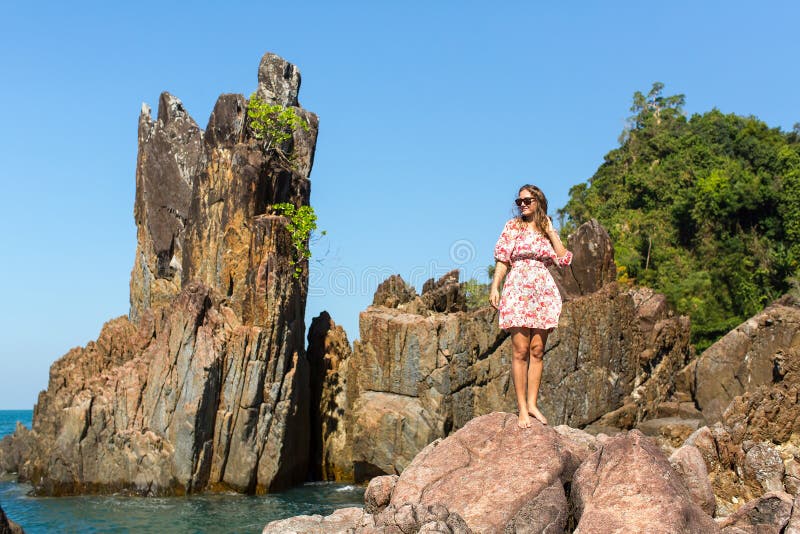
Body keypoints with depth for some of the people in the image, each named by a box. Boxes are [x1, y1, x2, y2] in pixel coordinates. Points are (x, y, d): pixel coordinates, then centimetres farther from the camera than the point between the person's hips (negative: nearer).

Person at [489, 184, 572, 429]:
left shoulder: (547, 230, 14)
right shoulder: (512, 226, 7)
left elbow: (564, 259, 3)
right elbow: (502, 260, 2)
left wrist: (551, 231, 4)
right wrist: (494, 287, -9)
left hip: (544, 292, 3)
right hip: (518, 290, -3)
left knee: (537, 350, 4)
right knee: (521, 351, -6)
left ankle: (532, 403, 10)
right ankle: (522, 408, -4)